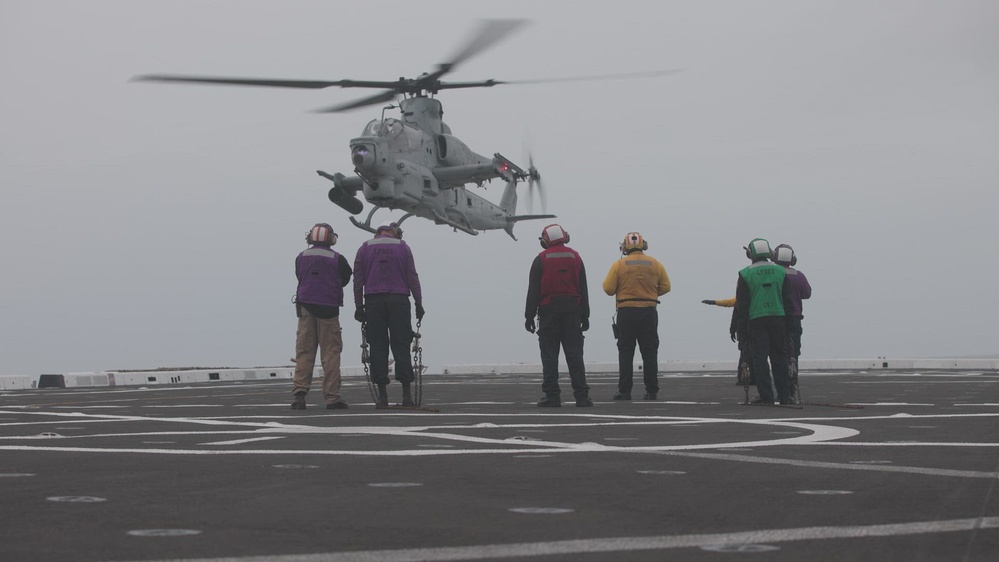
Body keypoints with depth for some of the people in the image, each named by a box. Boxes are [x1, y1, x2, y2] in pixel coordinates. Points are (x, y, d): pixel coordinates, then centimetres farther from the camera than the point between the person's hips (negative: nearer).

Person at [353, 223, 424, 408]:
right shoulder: (402, 247, 6)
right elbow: (412, 277, 3)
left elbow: (358, 279, 5)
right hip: (399, 300, 0)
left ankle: (382, 395, -2)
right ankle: (407, 393, -7)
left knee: (378, 346, 2)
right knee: (401, 345, 0)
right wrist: (419, 303, 6)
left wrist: (359, 306, 6)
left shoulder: (364, 249, 8)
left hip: (373, 301, 1)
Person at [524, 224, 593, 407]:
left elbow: (533, 290, -2)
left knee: (549, 356, -1)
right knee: (575, 354, 2)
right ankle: (581, 396, -3)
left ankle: (552, 396, -4)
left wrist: (529, 316, 1)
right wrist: (585, 315, 14)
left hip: (549, 311, -3)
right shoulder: (575, 258, 9)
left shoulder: (541, 260, 0)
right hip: (572, 312, 3)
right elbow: (583, 289, 10)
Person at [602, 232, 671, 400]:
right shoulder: (655, 264, 3)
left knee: (626, 351, 3)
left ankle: (625, 391, 0)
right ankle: (651, 391, 5)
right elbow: (665, 287, 5)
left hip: (626, 311, -2)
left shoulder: (619, 265, -5)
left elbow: (608, 288, -8)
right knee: (649, 351, 7)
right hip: (649, 311, 2)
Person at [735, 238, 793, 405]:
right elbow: (787, 298, 10)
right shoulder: (780, 271, 6)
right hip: (777, 317, 3)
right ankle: (784, 395, 10)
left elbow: (741, 303, -2)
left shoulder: (746, 274, -3)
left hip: (756, 320, -3)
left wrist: (741, 327, 2)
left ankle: (766, 396, -4)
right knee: (779, 356, 10)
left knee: (760, 357, 0)